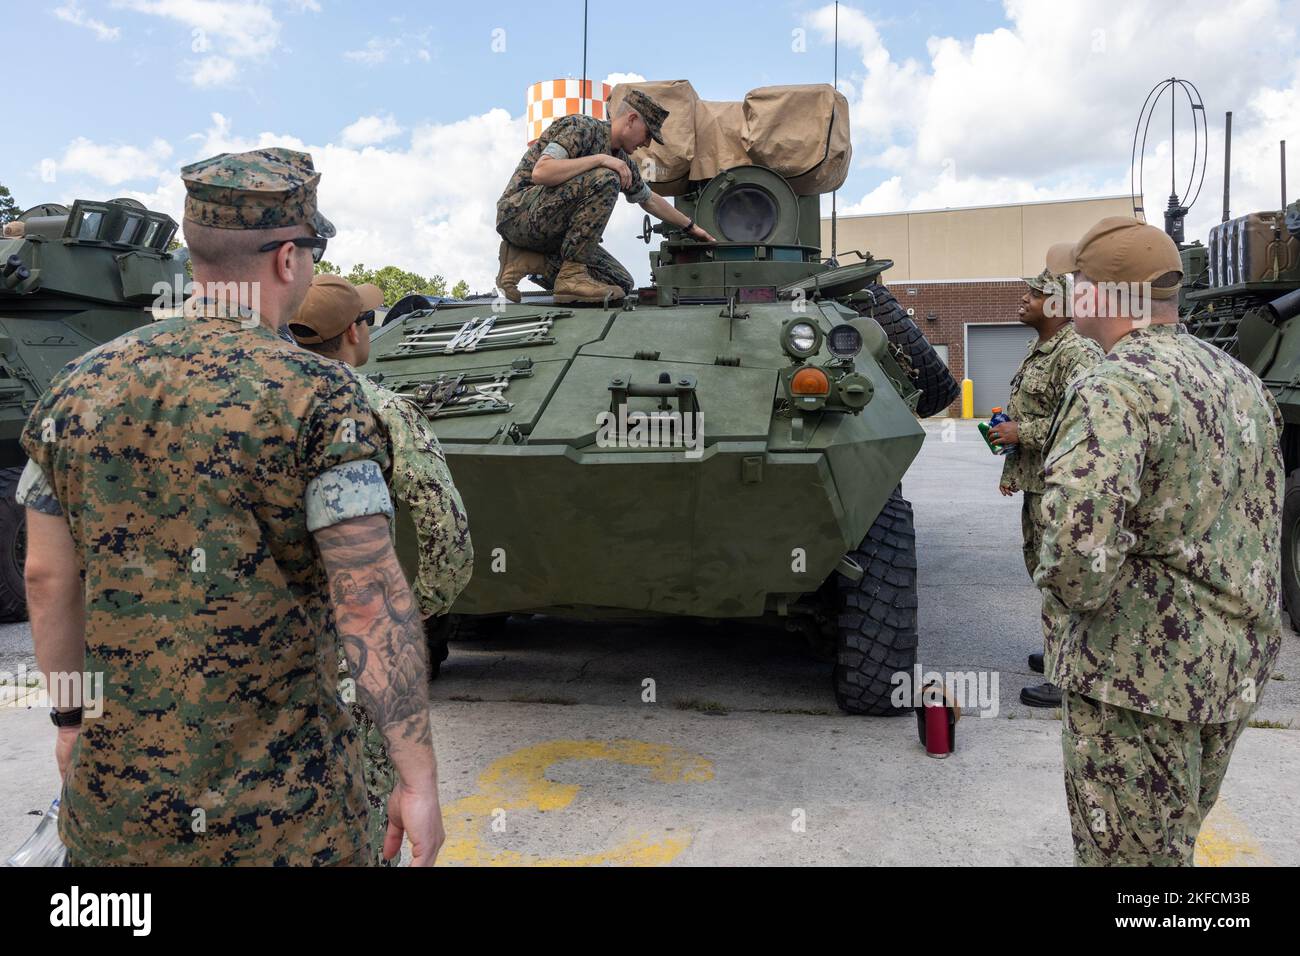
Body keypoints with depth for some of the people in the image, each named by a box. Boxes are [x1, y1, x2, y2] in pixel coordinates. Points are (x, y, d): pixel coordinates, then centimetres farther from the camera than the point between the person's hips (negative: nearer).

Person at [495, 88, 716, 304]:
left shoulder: (621, 159, 14)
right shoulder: (581, 127, -11)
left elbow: (650, 201, 31)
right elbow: (540, 173, -27)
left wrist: (691, 227, 35)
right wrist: (600, 159, -25)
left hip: (555, 233, 9)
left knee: (621, 283, -6)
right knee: (604, 180, -27)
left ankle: (529, 260, -2)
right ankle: (571, 274, -23)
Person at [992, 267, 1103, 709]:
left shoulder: (1078, 355, -17)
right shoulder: (1038, 352, 15)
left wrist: (1020, 431, -20)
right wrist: (1011, 469, 23)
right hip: (1036, 483, 11)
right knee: (1042, 568, 19)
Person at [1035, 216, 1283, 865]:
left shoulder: (1114, 388, -21)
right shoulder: (1240, 379, 9)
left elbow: (1078, 532, -36)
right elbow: (1263, 514, 18)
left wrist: (1073, 593, -16)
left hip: (1141, 673, -9)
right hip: (1240, 667, 9)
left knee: (1130, 851, 6)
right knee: (1175, 838, 25)